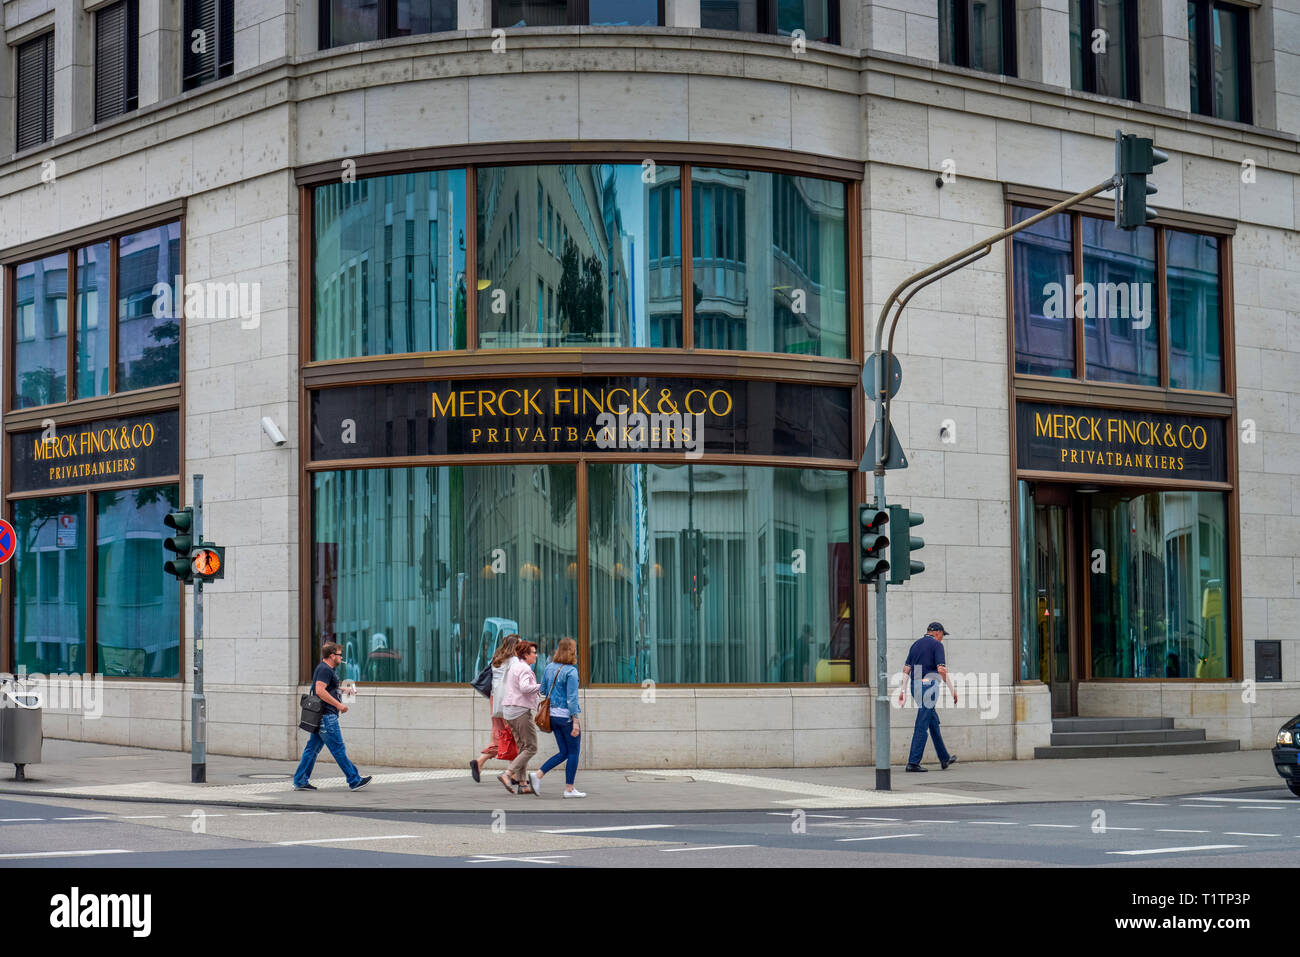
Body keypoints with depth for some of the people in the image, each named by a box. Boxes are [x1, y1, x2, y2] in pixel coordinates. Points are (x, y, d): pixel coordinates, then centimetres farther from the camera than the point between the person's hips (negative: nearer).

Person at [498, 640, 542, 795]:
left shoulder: (514, 665, 15)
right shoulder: (525, 669, -13)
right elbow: (524, 687, -27)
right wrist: (540, 687, -15)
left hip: (509, 711, 10)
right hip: (521, 711, -10)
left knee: (523, 747, 12)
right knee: (531, 747, -6)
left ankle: (519, 783, 9)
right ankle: (507, 775, -15)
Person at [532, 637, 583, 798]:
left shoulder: (550, 667, 6)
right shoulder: (571, 671, -15)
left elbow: (543, 690, 13)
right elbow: (572, 698, -17)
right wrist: (575, 722, -15)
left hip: (552, 715, 7)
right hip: (566, 715, -7)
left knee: (564, 753, 14)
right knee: (573, 752, 6)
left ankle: (538, 775, 1)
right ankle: (569, 789, 9)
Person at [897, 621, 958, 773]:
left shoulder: (916, 644, 15)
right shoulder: (936, 645, -6)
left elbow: (906, 669, 14)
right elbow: (941, 669, -15)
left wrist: (903, 690, 15)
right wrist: (952, 689, -8)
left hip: (915, 686, 8)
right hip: (928, 685, -8)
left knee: (933, 721, 18)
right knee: (922, 725, -7)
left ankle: (944, 759, 25)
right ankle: (913, 762, -10)